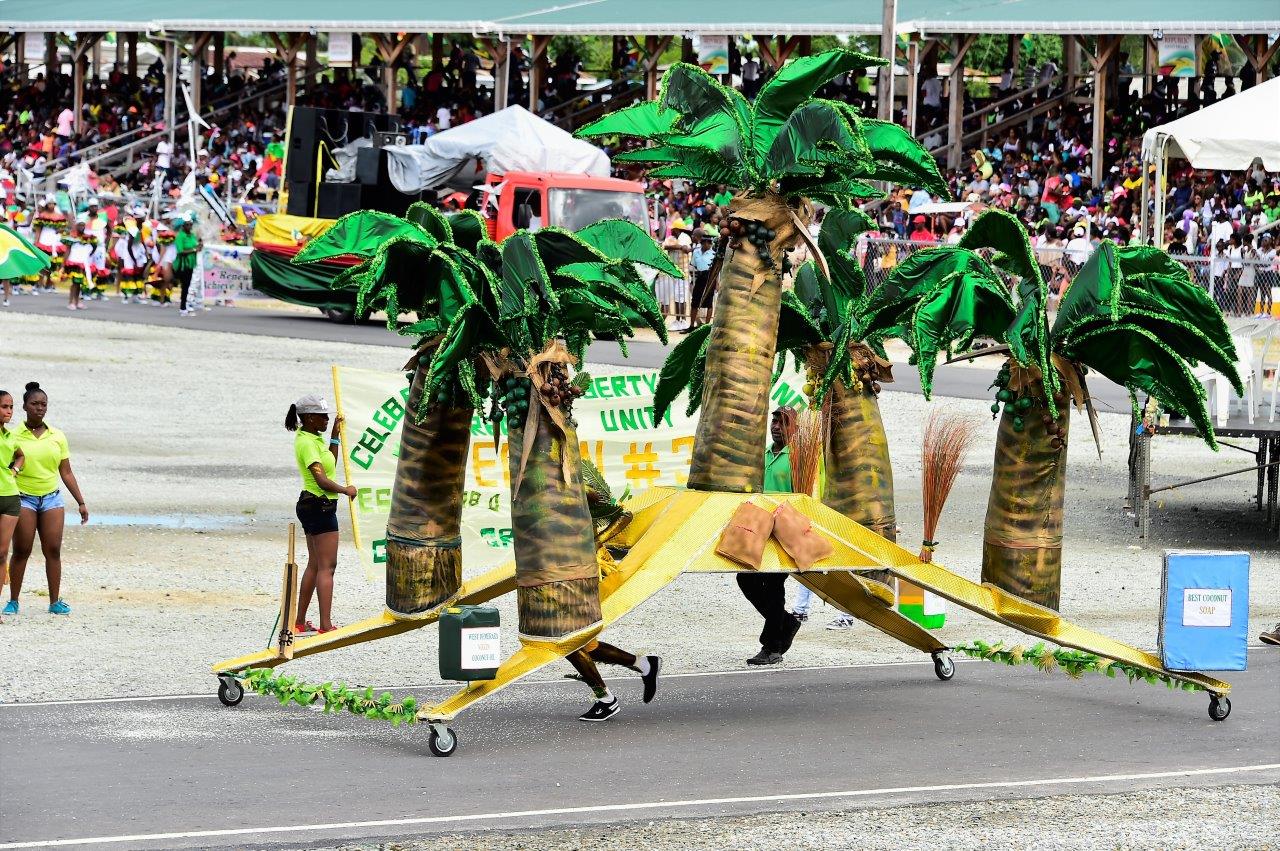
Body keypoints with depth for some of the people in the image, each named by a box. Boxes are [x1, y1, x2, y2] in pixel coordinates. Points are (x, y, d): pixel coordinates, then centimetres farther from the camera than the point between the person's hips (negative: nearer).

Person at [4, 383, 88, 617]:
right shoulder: (14, 436, -1)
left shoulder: (57, 437, 8)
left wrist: (81, 503, 9)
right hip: (23, 498, -2)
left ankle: (55, 602, 0)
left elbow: (66, 473, 11)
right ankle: (13, 601, 5)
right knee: (21, 551, -4)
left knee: (53, 550, -3)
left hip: (52, 498, 2)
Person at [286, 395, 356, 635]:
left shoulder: (312, 438, 13)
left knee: (314, 565, 14)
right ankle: (326, 626, -12)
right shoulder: (307, 443, -18)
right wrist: (346, 490, -11)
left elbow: (330, 466, 24)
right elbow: (322, 480, -25)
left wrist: (335, 437, 19)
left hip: (310, 506, 11)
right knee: (327, 566, -10)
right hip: (320, 505, -11)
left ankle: (300, 624, 17)